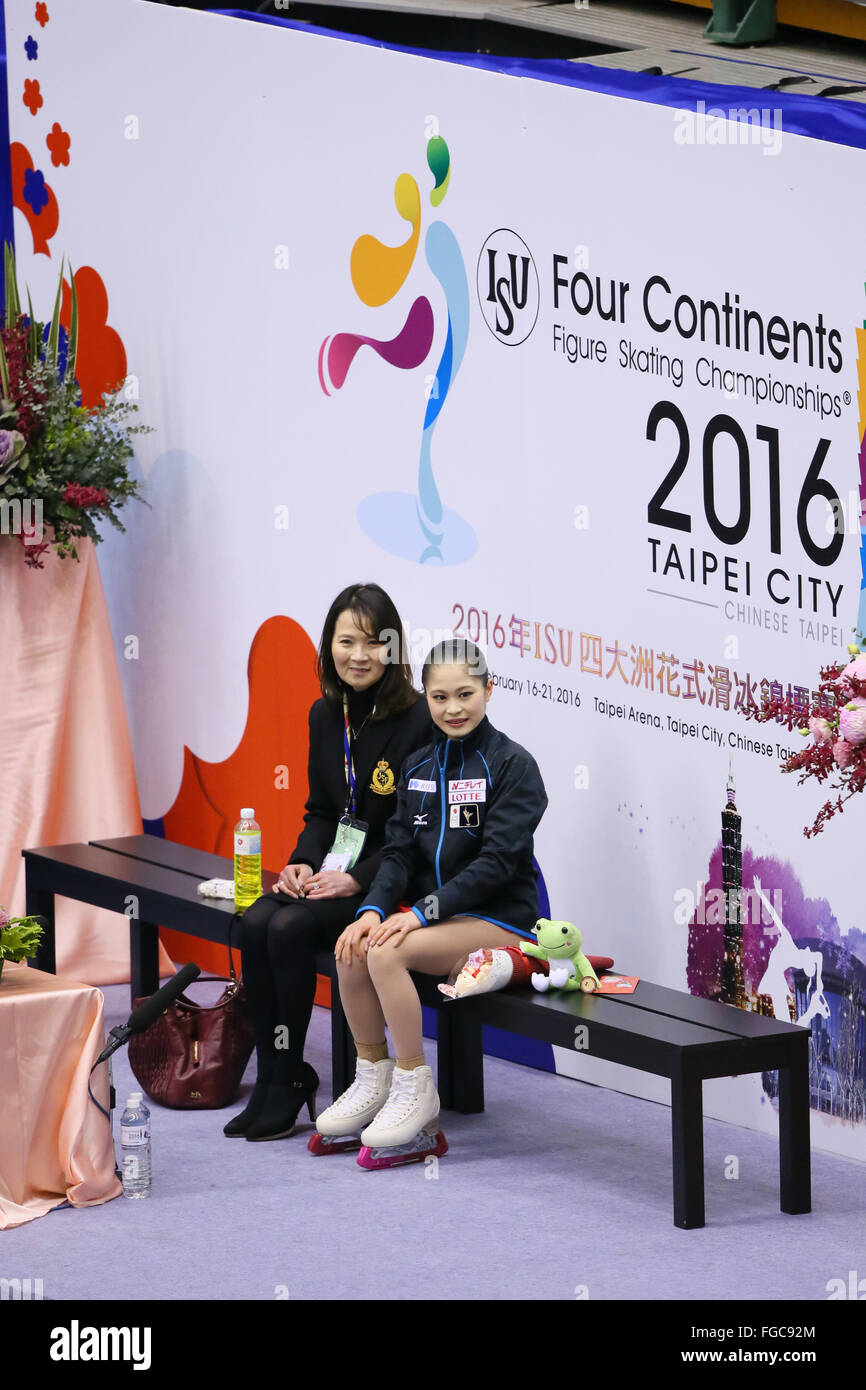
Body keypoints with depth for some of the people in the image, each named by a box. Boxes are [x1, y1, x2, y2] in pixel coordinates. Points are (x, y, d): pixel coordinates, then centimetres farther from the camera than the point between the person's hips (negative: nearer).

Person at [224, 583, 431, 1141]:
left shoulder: (418, 721, -12)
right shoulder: (326, 716, 10)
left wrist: (356, 880, -19)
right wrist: (304, 863, -3)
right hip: (333, 871, 7)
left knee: (291, 926, -27)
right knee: (257, 922, -20)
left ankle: (288, 1079, -15)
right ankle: (272, 1075, -13)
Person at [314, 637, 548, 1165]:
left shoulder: (512, 766, -9)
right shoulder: (419, 768, 11)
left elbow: (497, 861, -17)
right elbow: (400, 850, 6)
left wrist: (424, 913, -23)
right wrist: (374, 909, -14)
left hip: (501, 917, -6)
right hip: (434, 912, 6)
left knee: (386, 953, -28)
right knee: (352, 952, -20)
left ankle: (415, 1088, -16)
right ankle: (373, 1079, -3)